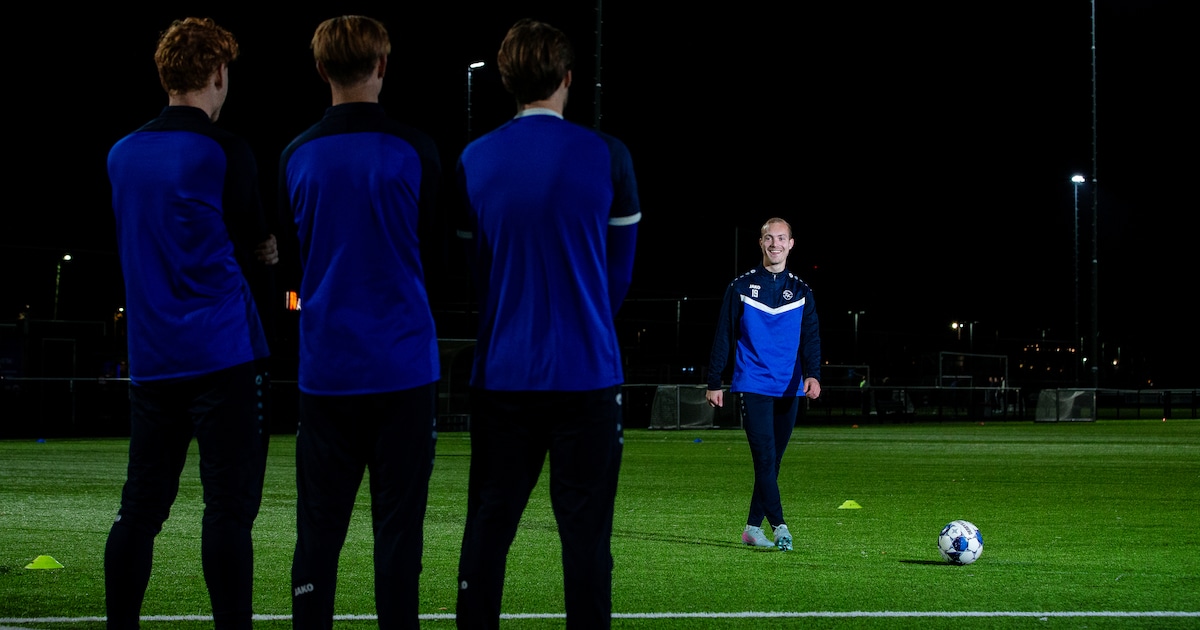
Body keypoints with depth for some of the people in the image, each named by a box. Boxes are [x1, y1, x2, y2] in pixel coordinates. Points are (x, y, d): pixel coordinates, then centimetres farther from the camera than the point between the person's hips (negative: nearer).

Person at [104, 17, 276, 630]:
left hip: (150, 361, 6)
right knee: (228, 505, -5)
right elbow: (259, 243, 3)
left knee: (140, 507, 10)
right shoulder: (224, 151, -7)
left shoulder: (122, 155, 10)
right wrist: (265, 249, 25)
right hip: (220, 353, -5)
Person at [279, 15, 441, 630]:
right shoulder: (413, 150, -4)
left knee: (318, 528, 6)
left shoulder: (297, 157, 3)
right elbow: (437, 248, 8)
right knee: (397, 526, 0)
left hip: (324, 367, 2)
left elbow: (294, 258, 13)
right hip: (403, 366, -2)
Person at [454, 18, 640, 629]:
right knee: (585, 532, 1)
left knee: (487, 527, 9)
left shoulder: (474, 161, 2)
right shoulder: (606, 156, -4)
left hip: (501, 373, 2)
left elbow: (473, 264, 11)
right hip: (586, 373, -2)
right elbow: (621, 268, 5)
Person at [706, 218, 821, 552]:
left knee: (772, 461, 8)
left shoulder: (801, 291, 10)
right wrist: (714, 382, 2)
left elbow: (811, 337, 1)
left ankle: (753, 528, 16)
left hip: (788, 390, 4)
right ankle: (779, 527, -20)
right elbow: (724, 336, 5)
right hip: (753, 386, -4)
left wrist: (812, 374, -17)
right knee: (765, 457, -15)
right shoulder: (741, 287, 3)